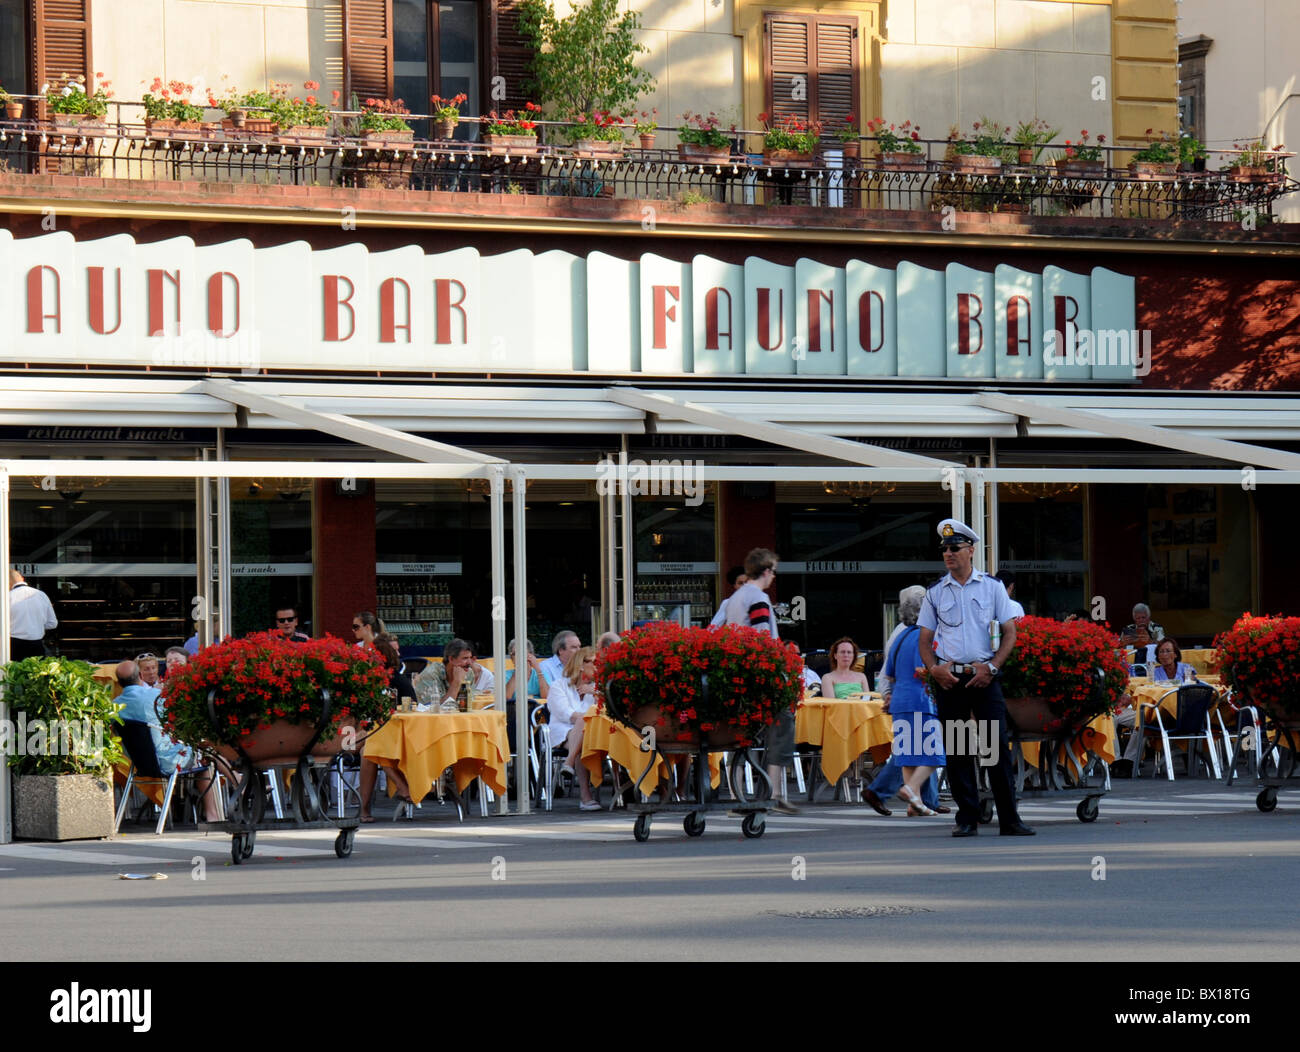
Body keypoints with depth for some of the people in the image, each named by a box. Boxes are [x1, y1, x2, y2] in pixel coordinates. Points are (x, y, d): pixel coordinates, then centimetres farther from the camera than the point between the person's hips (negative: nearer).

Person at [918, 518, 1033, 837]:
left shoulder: (992, 587, 6)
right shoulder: (935, 592, 10)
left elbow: (1010, 632, 5)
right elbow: (924, 640, 11)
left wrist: (991, 667, -8)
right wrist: (934, 668, -7)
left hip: (984, 676, -2)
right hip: (948, 679, 2)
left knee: (998, 745, -7)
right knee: (956, 750, 1)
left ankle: (1009, 819, -7)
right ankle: (967, 819, 6)